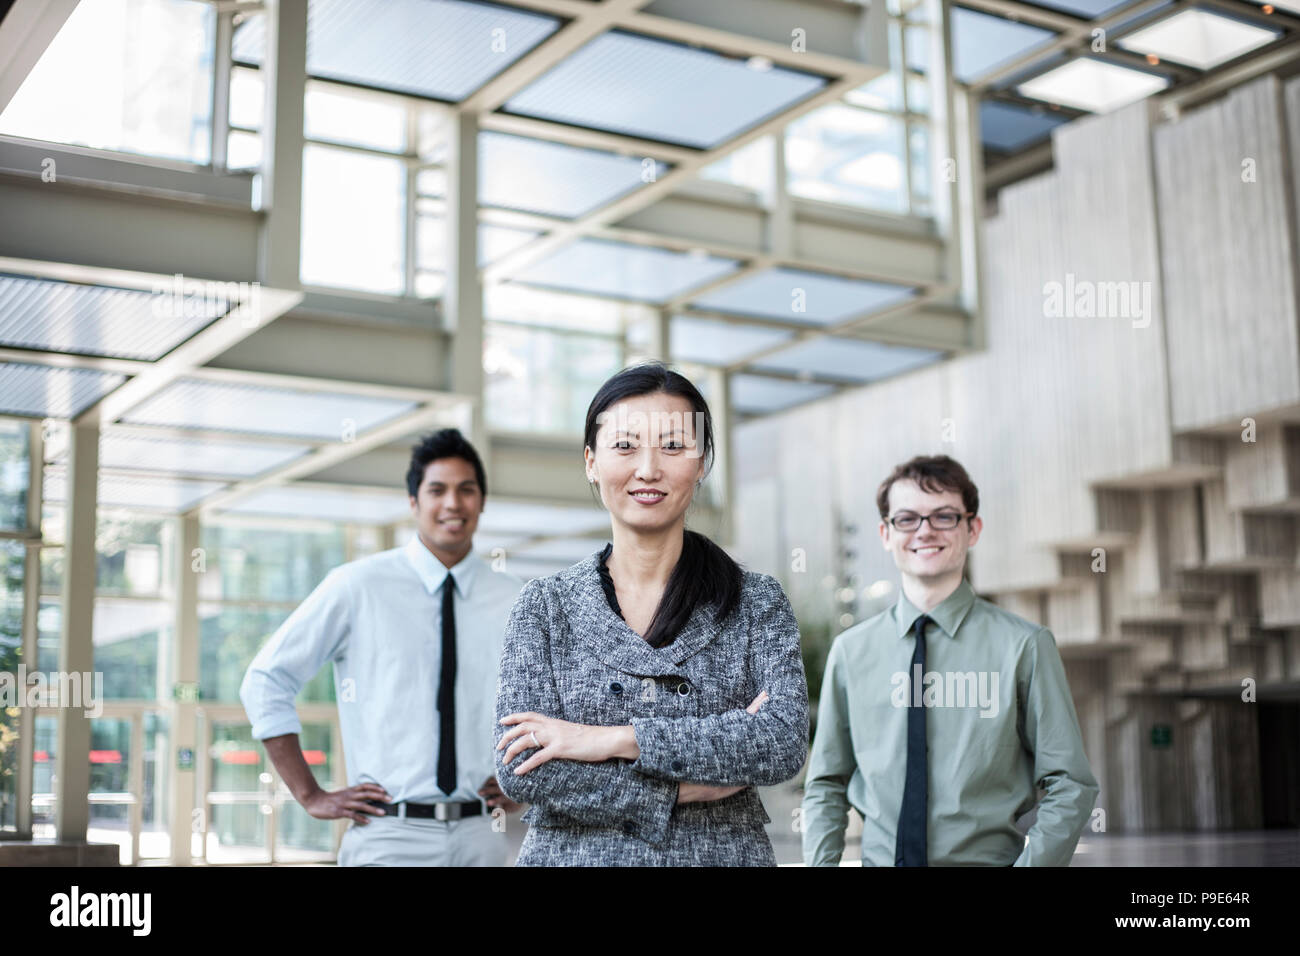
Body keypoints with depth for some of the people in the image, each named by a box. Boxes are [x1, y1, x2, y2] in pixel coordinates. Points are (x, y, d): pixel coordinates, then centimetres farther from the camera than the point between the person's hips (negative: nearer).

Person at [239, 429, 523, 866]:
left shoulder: (513, 600, 6)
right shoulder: (358, 586, -3)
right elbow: (265, 681, 1)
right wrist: (310, 795, -3)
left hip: (480, 836, 3)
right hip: (390, 835, -3)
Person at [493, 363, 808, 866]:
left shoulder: (757, 602, 0)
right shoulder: (544, 605, 0)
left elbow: (785, 740, -14)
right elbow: (521, 771, -9)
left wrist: (611, 739, -18)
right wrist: (683, 789, -16)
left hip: (723, 852, 0)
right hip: (574, 855, 0)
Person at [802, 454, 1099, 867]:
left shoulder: (1023, 645, -4)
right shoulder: (850, 651, 3)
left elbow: (1070, 785, -3)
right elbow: (826, 785, 9)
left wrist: (1031, 862, -14)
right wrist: (821, 862, -5)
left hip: (987, 858, -2)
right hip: (880, 859, 2)